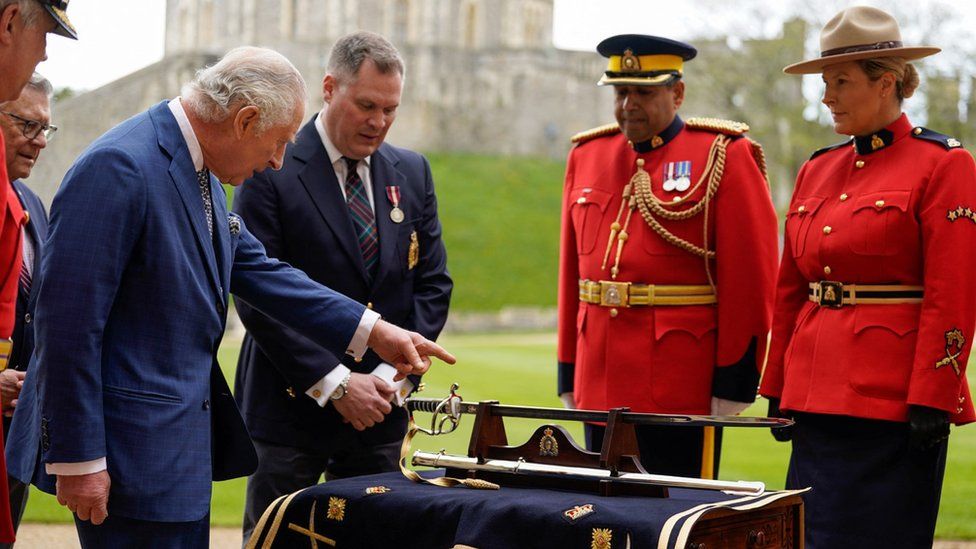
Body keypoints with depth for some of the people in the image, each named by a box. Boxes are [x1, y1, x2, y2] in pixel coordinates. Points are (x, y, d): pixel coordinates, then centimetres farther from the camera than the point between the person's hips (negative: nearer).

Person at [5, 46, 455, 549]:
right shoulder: (118, 168, -20)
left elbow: (257, 271, 18)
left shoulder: (199, 172, 10)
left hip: (184, 448, 10)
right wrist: (78, 460, -21)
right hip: (133, 452, -10)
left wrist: (374, 332, 15)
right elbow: (69, 319, -22)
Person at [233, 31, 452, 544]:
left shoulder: (412, 173, 10)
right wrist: (335, 384, -15)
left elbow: (432, 284, 9)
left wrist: (393, 377, -5)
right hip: (291, 406, -4)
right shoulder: (272, 172, -7)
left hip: (380, 409, 4)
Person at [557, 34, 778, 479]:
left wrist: (732, 385, -11)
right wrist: (569, 376, 13)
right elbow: (571, 271, 15)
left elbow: (750, 276, -8)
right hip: (600, 387, 5)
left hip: (683, 388, -5)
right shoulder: (587, 156, 12)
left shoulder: (723, 156, -4)